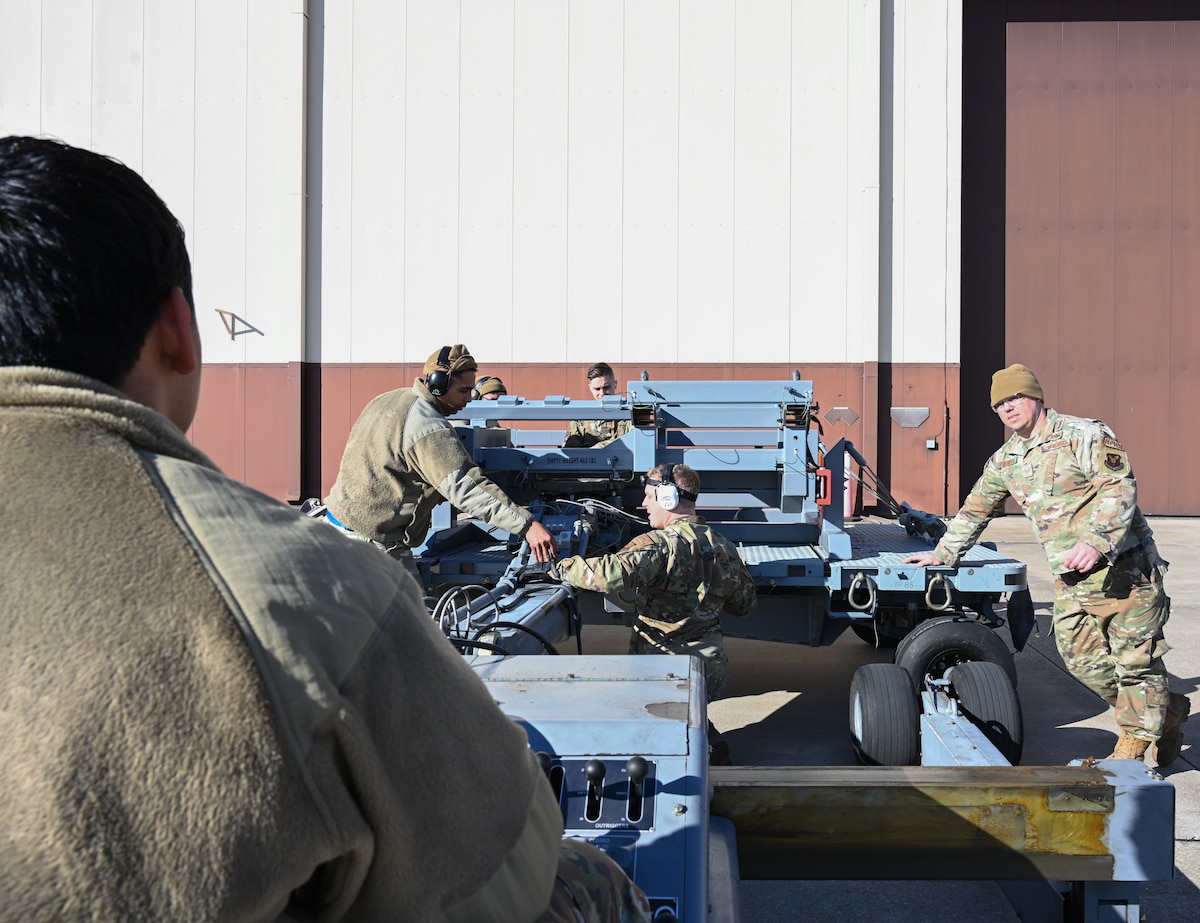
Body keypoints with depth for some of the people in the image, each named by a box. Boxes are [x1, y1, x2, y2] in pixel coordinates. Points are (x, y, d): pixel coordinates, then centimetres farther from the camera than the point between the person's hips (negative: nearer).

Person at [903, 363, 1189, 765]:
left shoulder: (1083, 435, -9)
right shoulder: (1005, 460, 12)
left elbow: (1120, 487, -18)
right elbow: (975, 508, 22)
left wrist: (1096, 540, -29)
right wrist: (943, 553, 21)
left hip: (1124, 568, -6)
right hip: (1071, 580, 7)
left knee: (1135, 656, -1)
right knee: (1082, 659, 2)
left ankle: (1132, 745, 13)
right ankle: (1166, 710, 23)